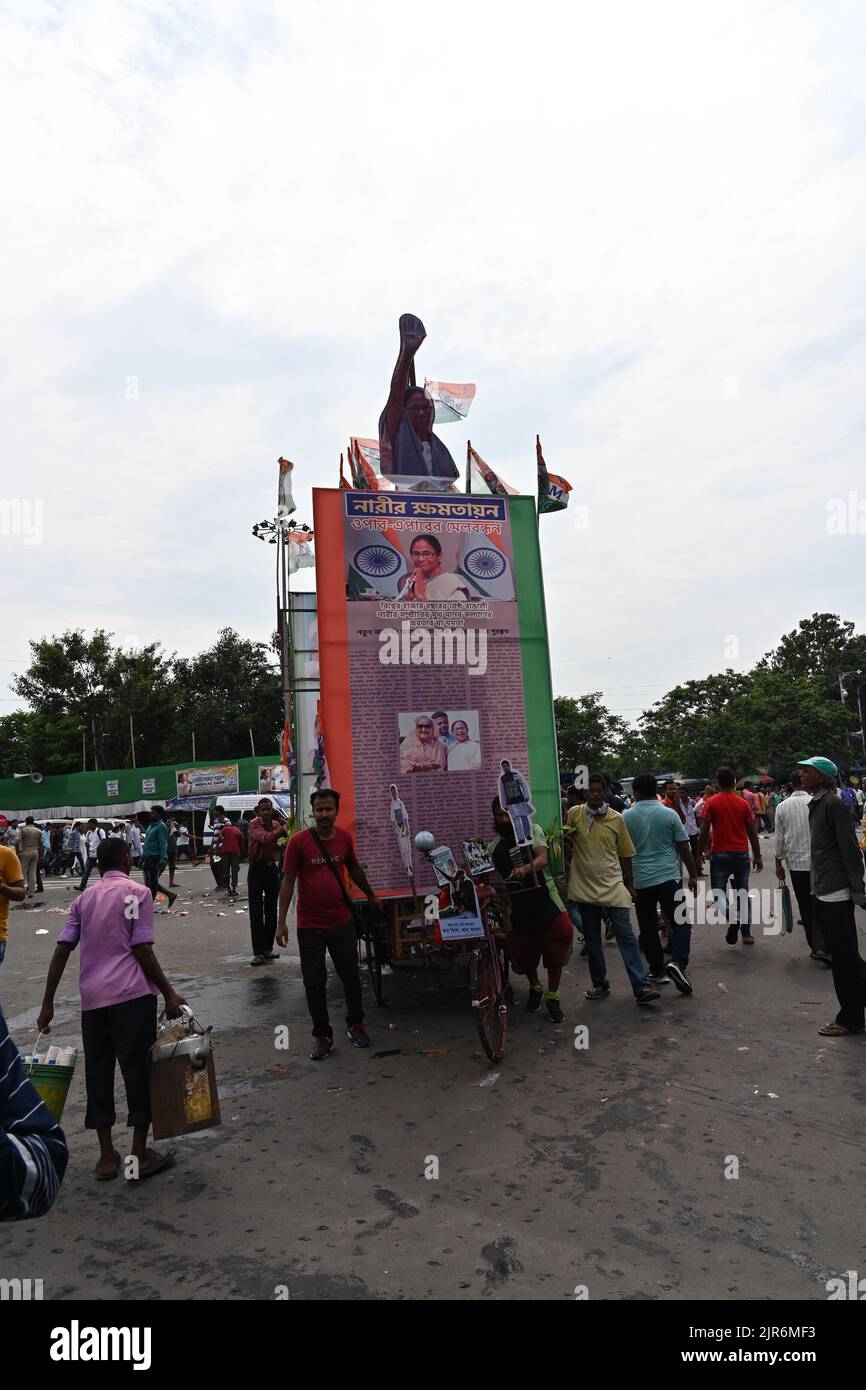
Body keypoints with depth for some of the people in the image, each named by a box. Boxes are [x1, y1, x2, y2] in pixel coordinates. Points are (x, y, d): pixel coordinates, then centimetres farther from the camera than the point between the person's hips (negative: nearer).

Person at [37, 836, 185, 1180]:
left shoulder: (84, 899, 13)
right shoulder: (136, 892, -3)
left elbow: (62, 950, 7)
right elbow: (142, 950, -8)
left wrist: (48, 1003, 11)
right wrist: (169, 994, -4)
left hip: (92, 998, 5)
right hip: (132, 995, -5)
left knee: (98, 1072, 13)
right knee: (138, 1069, 4)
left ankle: (107, 1157, 21)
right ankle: (140, 1155, 11)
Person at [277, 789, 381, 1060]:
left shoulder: (344, 838, 1)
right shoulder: (298, 841, -11)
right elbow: (288, 881, -8)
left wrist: (371, 896, 29)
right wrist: (282, 922, -12)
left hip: (343, 922, 3)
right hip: (310, 926, -3)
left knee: (351, 976, 12)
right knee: (314, 983, 7)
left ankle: (355, 1024, 34)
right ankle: (322, 1035, 23)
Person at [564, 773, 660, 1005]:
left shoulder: (616, 818, 0)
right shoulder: (574, 814, -2)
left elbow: (625, 854, 7)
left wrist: (629, 884, 10)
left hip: (613, 887, -1)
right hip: (584, 887, 1)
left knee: (626, 936, -3)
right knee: (592, 940, 11)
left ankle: (641, 987, 0)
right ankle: (600, 984, 24)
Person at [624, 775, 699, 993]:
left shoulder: (626, 817, 0)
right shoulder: (669, 814, -4)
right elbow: (684, 848, -2)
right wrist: (693, 874, 8)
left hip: (640, 881, 2)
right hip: (669, 877, -2)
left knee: (648, 927, 12)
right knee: (679, 922, 3)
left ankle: (657, 970, 19)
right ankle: (678, 962, -15)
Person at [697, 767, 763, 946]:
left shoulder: (711, 803, -5)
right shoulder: (743, 803, 2)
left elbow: (704, 832, -8)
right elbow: (752, 833, 4)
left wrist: (699, 854, 2)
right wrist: (757, 856, 13)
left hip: (720, 854, -3)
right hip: (742, 854, 3)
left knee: (718, 891, 5)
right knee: (743, 893, 13)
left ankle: (731, 917, -23)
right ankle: (746, 934, 15)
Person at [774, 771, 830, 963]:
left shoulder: (782, 807, -1)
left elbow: (779, 838, 2)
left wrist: (779, 863, 11)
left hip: (796, 862, 2)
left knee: (805, 906, 12)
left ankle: (814, 946, 18)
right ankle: (821, 947, -9)